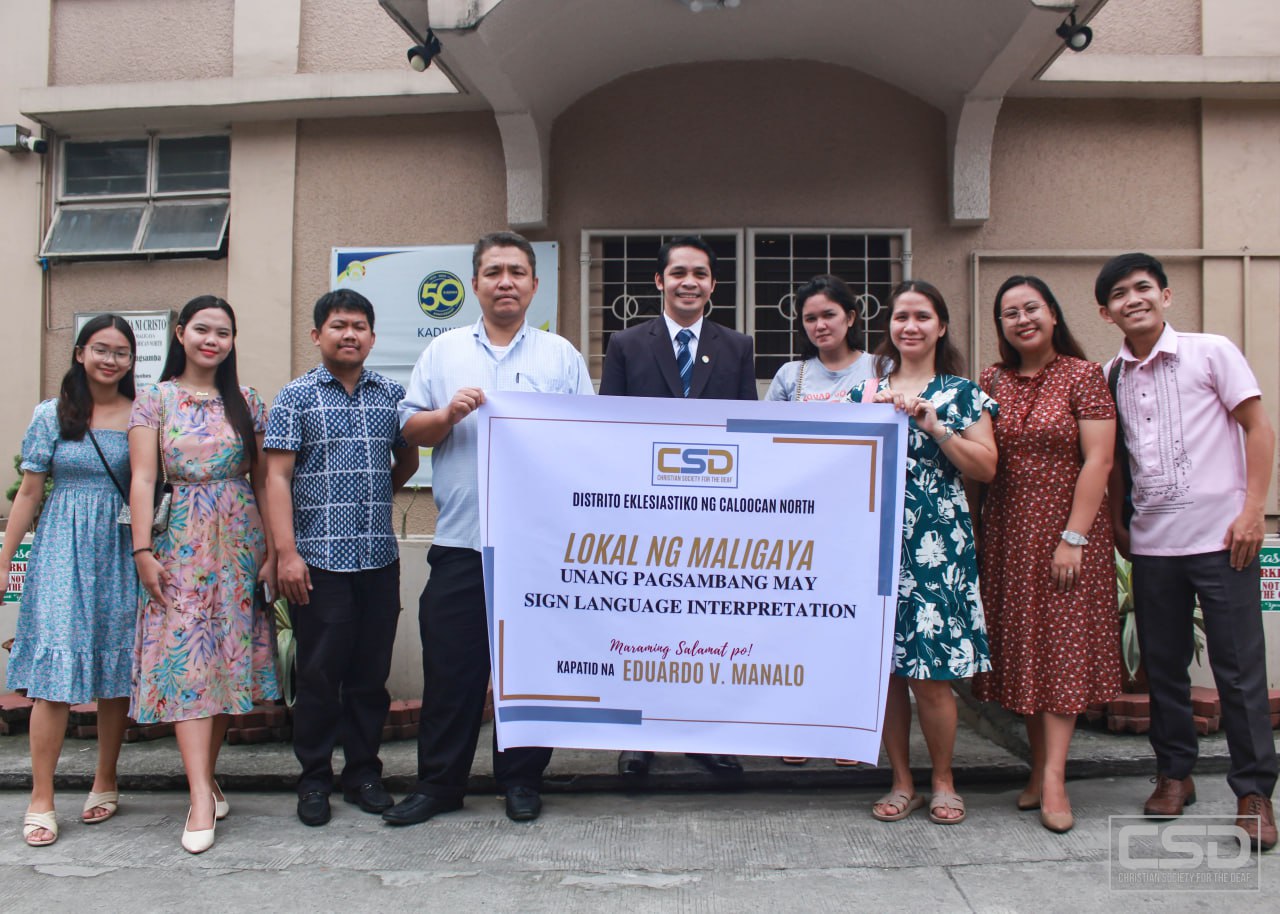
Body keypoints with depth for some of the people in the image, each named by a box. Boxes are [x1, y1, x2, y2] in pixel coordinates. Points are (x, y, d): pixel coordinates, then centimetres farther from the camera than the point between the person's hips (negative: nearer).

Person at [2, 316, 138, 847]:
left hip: (122, 551, 1)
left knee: (118, 671, 5)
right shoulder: (52, 415, 4)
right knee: (54, 668, -7)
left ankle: (105, 784, 20)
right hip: (63, 550, -1)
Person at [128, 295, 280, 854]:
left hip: (240, 542, 2)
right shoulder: (155, 400, 4)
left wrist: (272, 550, 1)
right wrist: (143, 550, -10)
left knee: (229, 656, 3)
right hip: (182, 542, -2)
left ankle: (206, 777, 17)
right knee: (187, 659, -8)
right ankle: (201, 797, -10)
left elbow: (263, 480, 7)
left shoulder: (245, 402, 8)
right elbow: (143, 479, -3)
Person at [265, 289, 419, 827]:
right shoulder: (296, 397, 2)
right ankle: (314, 780, 17)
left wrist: (371, 496, 11)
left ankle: (364, 773, 22)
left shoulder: (391, 394, 11)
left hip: (379, 559, 3)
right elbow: (278, 477, -4)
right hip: (318, 558, -3)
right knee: (319, 673, 3)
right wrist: (286, 552, -12)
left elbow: (408, 462, 23)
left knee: (372, 672, 9)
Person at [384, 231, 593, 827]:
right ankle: (438, 782, 17)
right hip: (460, 539, 1)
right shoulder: (443, 352, 12)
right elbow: (410, 427, 9)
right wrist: (449, 414, -9)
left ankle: (522, 779, 20)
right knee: (450, 665, 4)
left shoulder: (562, 356, 9)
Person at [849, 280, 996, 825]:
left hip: (937, 543, -2)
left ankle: (943, 781, 15)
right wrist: (876, 412, -2)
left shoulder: (963, 394, 8)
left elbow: (986, 468, -2)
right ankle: (901, 782, 18)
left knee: (931, 671, -4)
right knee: (885, 667, 4)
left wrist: (932, 423, -9)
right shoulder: (865, 392, 14)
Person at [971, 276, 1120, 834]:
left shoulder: (1083, 376, -4)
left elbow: (1098, 460, -10)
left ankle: (1054, 777, -2)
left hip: (1065, 529, -4)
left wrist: (1073, 537, -15)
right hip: (1006, 531, 4)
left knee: (1062, 643, -4)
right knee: (1020, 646, 6)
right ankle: (1040, 766, 15)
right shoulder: (992, 381, 7)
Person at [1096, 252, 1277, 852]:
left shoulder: (1211, 352, -2)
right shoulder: (1110, 377, 8)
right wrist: (1116, 521, 11)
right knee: (1163, 664, 11)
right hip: (1151, 540, 4)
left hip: (1220, 534, -4)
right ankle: (1174, 774, 26)